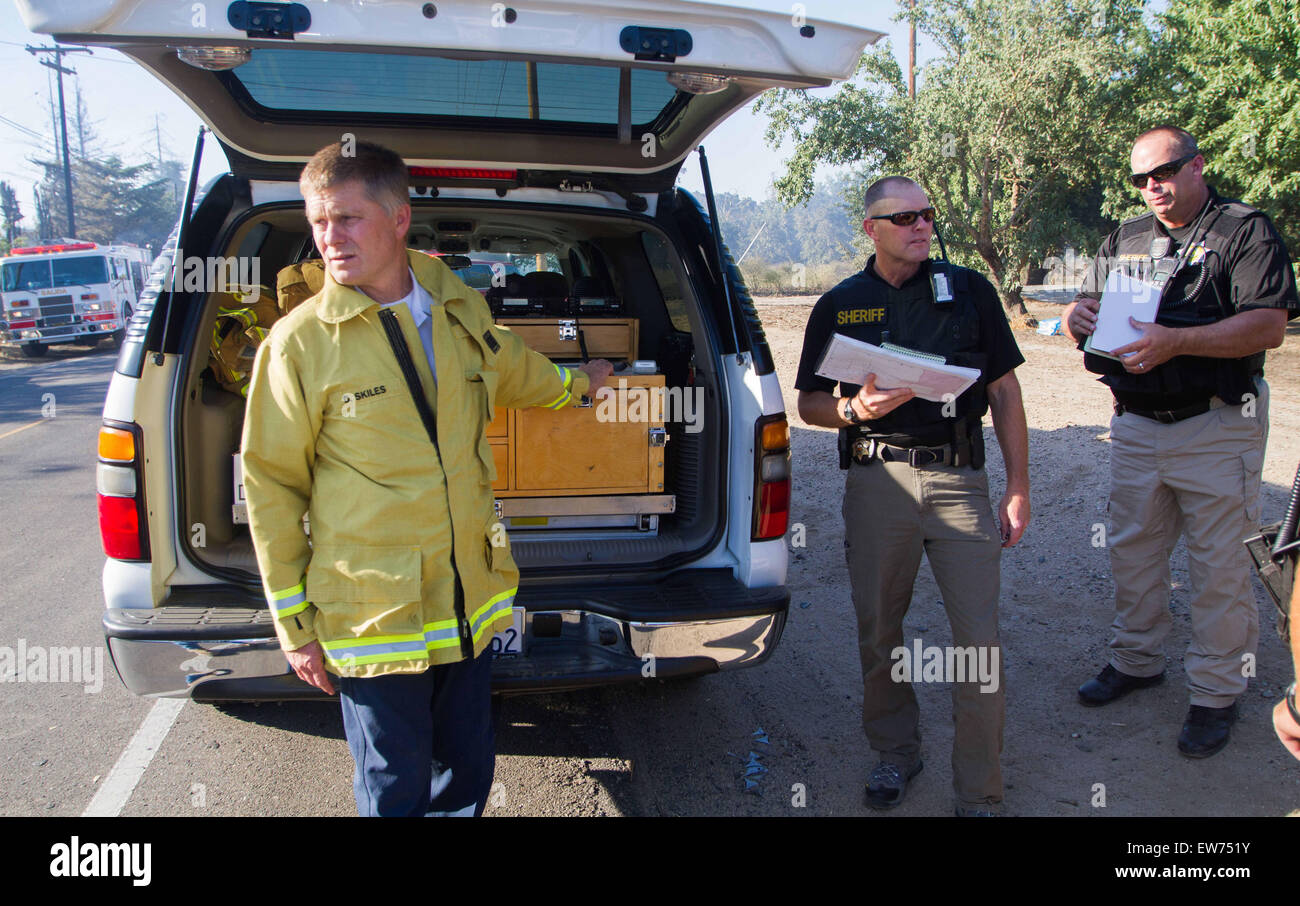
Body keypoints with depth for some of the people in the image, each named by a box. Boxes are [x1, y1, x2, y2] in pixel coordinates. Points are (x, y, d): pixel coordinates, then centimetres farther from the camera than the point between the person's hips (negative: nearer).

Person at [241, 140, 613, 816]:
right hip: (372, 616, -4)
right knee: (396, 791, 9)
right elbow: (272, 488, -4)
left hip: (470, 602, 4)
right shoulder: (298, 343, -10)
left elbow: (510, 369, 26)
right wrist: (294, 625, -3)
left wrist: (575, 381, 43)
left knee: (468, 773, 18)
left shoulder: (461, 309, 3)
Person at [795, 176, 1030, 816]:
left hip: (959, 478, 0)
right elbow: (809, 402, 11)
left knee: (980, 641, -3)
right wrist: (856, 410, -11)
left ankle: (979, 793, 13)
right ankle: (896, 751, 32)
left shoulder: (969, 290, 9)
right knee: (878, 632, 9)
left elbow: (1004, 391, 10)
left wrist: (1018, 488, 5)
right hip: (877, 481, 1)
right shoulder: (839, 305, 10)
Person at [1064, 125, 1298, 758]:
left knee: (1219, 564, 2)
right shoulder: (1124, 239, 15)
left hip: (1217, 428, -5)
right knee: (1131, 549, 13)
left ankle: (1215, 692, 16)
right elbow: (1084, 311, 14)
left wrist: (1177, 340, -27)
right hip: (1136, 426, 5)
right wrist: (1077, 316, -10)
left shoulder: (1245, 231, -3)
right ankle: (1135, 659, 31)